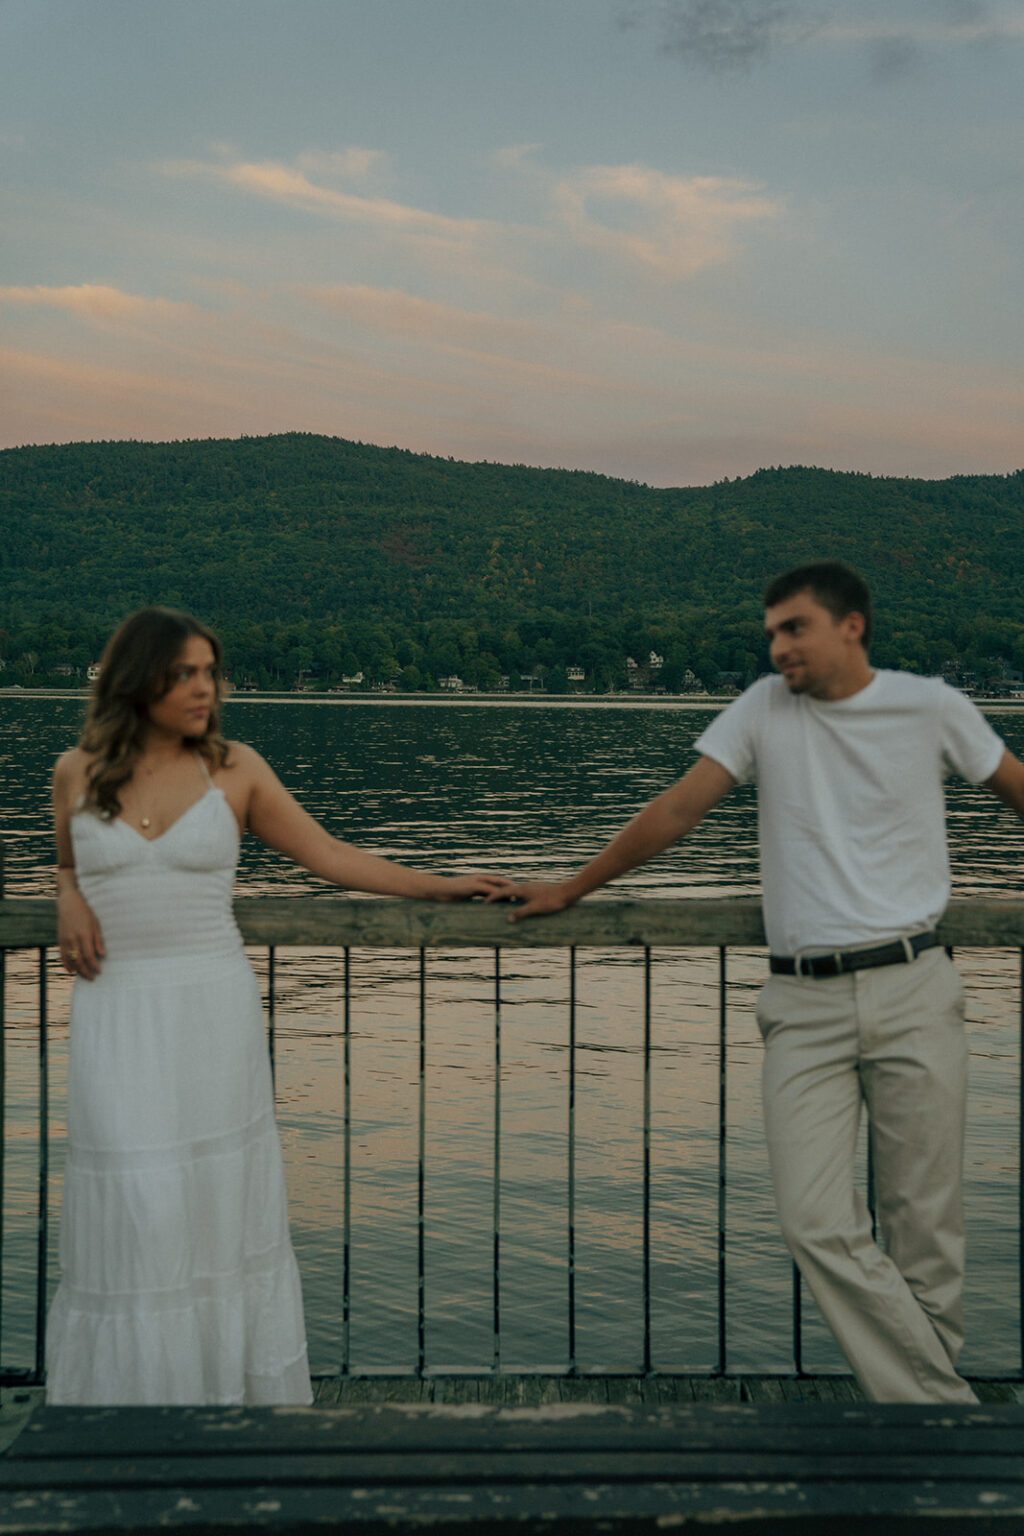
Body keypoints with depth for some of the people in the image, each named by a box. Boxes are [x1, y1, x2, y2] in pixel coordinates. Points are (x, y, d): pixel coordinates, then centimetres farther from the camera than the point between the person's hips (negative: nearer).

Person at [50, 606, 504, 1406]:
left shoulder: (234, 768, 0)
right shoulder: (78, 772, 3)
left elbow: (327, 853, 3)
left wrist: (436, 886, -2)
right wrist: (70, 903, -2)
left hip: (215, 1008, 0)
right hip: (117, 1011, 0)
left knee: (219, 1196, 4)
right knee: (133, 1202, -2)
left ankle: (230, 1379, 17)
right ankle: (128, 1382, 15)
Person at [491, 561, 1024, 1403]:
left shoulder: (930, 707, 5)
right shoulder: (765, 709, 7)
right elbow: (677, 810, 10)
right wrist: (569, 890, 11)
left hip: (912, 990, -1)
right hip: (804, 1002, 1)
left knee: (924, 1225, 2)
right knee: (817, 1223, -10)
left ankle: (930, 1399, 18)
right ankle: (936, 1401, 0)